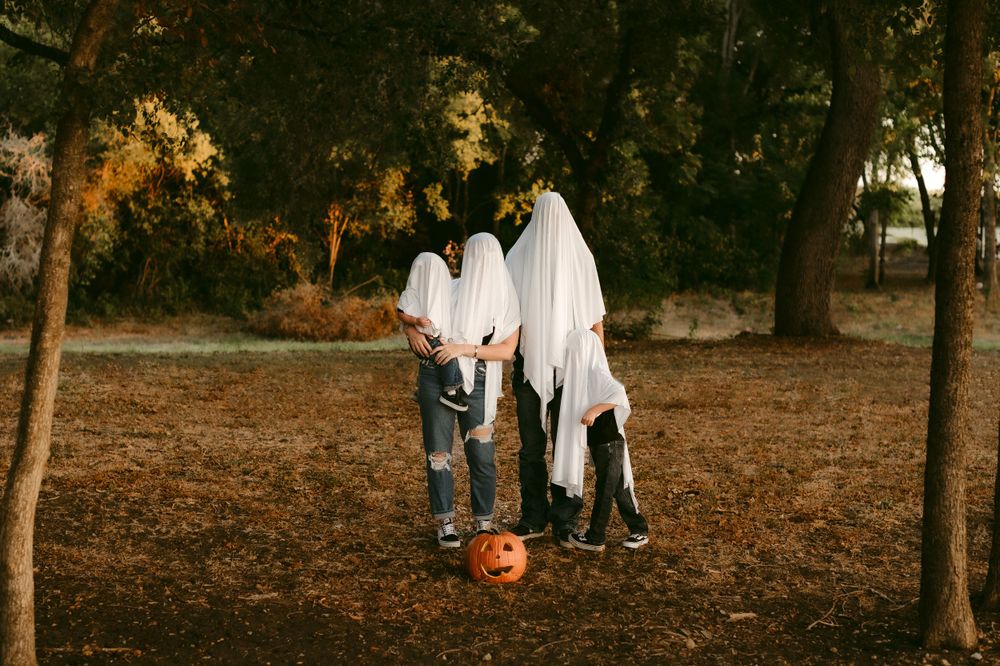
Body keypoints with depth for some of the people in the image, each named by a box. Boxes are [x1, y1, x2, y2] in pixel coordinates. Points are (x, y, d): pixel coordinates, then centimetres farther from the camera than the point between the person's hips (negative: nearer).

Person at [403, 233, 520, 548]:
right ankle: (445, 524, 13)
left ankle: (484, 524, 12)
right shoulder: (449, 289, 3)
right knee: (438, 452, 2)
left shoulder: (507, 300, 1)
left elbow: (507, 350, -7)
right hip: (435, 377, 1)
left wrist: (464, 348, -18)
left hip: (477, 383, -1)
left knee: (481, 455, -3)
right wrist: (412, 331, -11)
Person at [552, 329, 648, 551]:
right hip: (599, 442, 10)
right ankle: (639, 530, 22)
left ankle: (595, 537, 9)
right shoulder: (584, 374, 10)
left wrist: (595, 410, -37)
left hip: (609, 442, -10)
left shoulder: (597, 373, -19)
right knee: (617, 487, 15)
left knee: (604, 489, 1)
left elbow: (619, 393, -33)